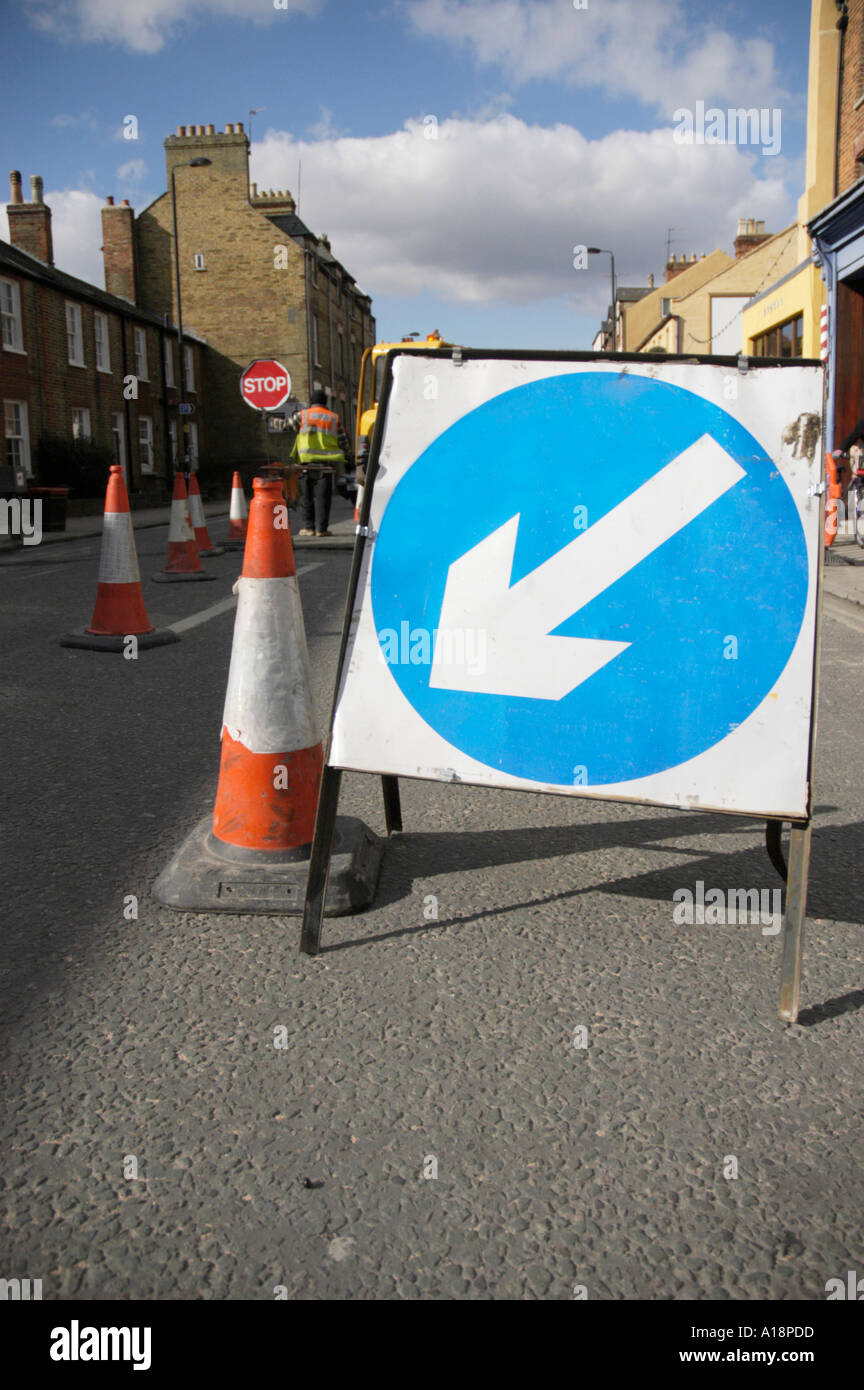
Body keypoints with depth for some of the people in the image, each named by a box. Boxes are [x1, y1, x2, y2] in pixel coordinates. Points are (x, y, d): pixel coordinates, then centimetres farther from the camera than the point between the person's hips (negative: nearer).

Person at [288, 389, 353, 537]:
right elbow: (343, 441, 12)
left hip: (306, 462, 0)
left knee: (307, 496, 9)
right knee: (323, 496, 2)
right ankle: (321, 528, -1)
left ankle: (308, 527, 10)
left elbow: (288, 425, 14)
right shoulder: (334, 418, 9)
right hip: (327, 463, 0)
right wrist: (349, 457, 24)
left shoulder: (302, 415, 4)